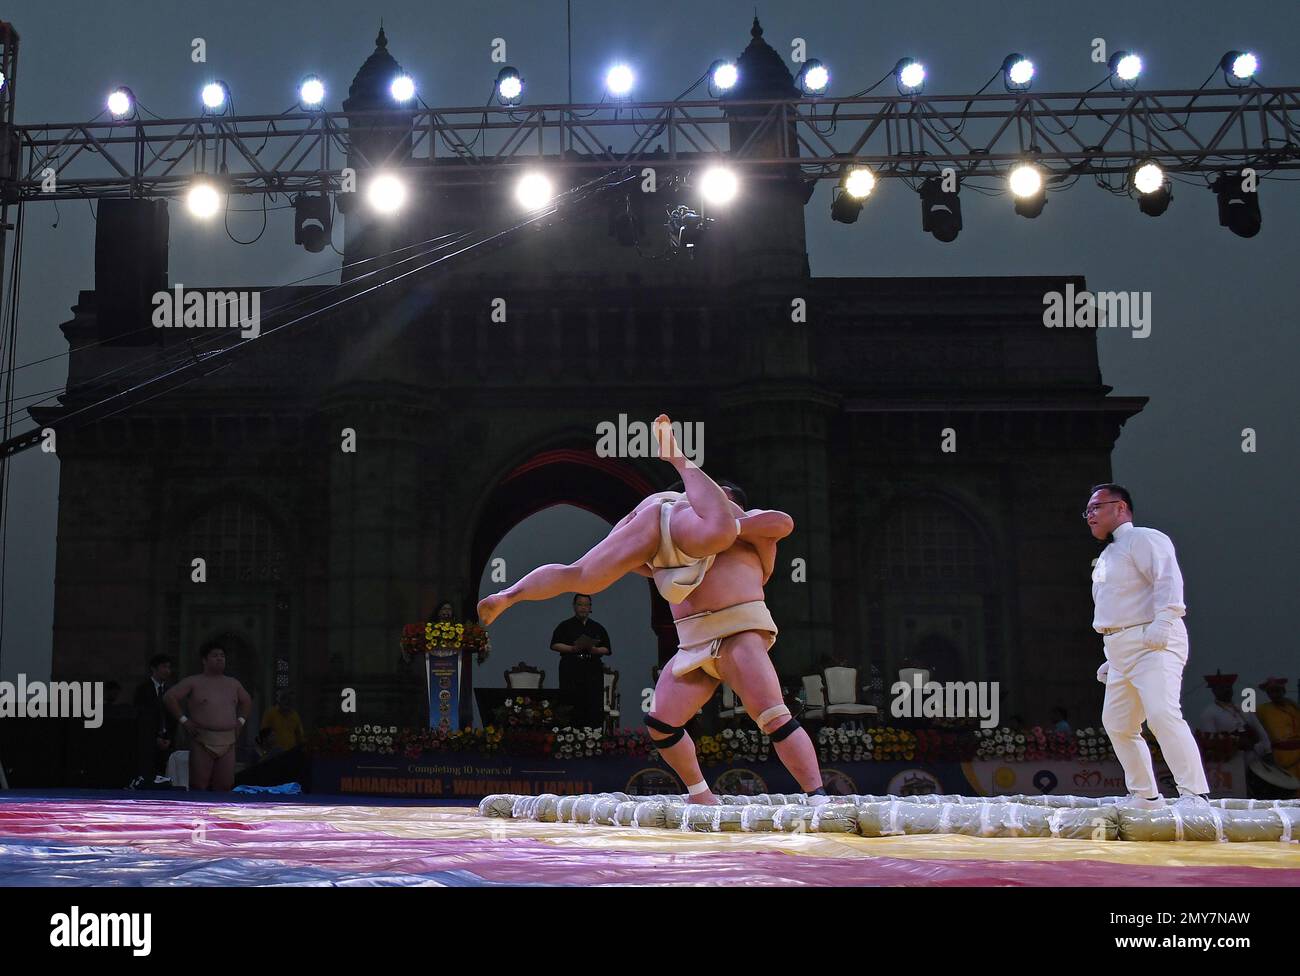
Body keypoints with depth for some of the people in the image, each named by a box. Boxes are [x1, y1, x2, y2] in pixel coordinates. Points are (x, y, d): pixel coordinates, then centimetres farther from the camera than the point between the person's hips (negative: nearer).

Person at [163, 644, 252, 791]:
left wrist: (241, 721, 16)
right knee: (199, 786, -6)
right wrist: (184, 720, -7)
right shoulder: (193, 682, 2)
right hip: (203, 741, -4)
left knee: (224, 785, 1)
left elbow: (247, 701, 31)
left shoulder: (233, 684, 16)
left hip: (227, 742, 4)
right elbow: (169, 698, -2)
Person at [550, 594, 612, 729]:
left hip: (593, 672, 2)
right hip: (571, 672, -2)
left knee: (594, 706, -5)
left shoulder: (598, 628, 17)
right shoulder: (565, 626, 10)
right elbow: (555, 645, 1)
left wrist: (595, 650, -8)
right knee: (573, 705, -9)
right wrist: (572, 649, -14)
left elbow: (607, 650, 13)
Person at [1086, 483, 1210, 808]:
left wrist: (1163, 621, -30)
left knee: (1162, 714, -23)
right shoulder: (1105, 557, 26)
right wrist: (1111, 659, 23)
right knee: (1117, 724, 8)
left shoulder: (1143, 539, -2)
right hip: (1121, 651, 10)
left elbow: (1168, 578, -18)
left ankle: (1195, 793, -24)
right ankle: (1145, 795, 18)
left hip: (1154, 644, -10)